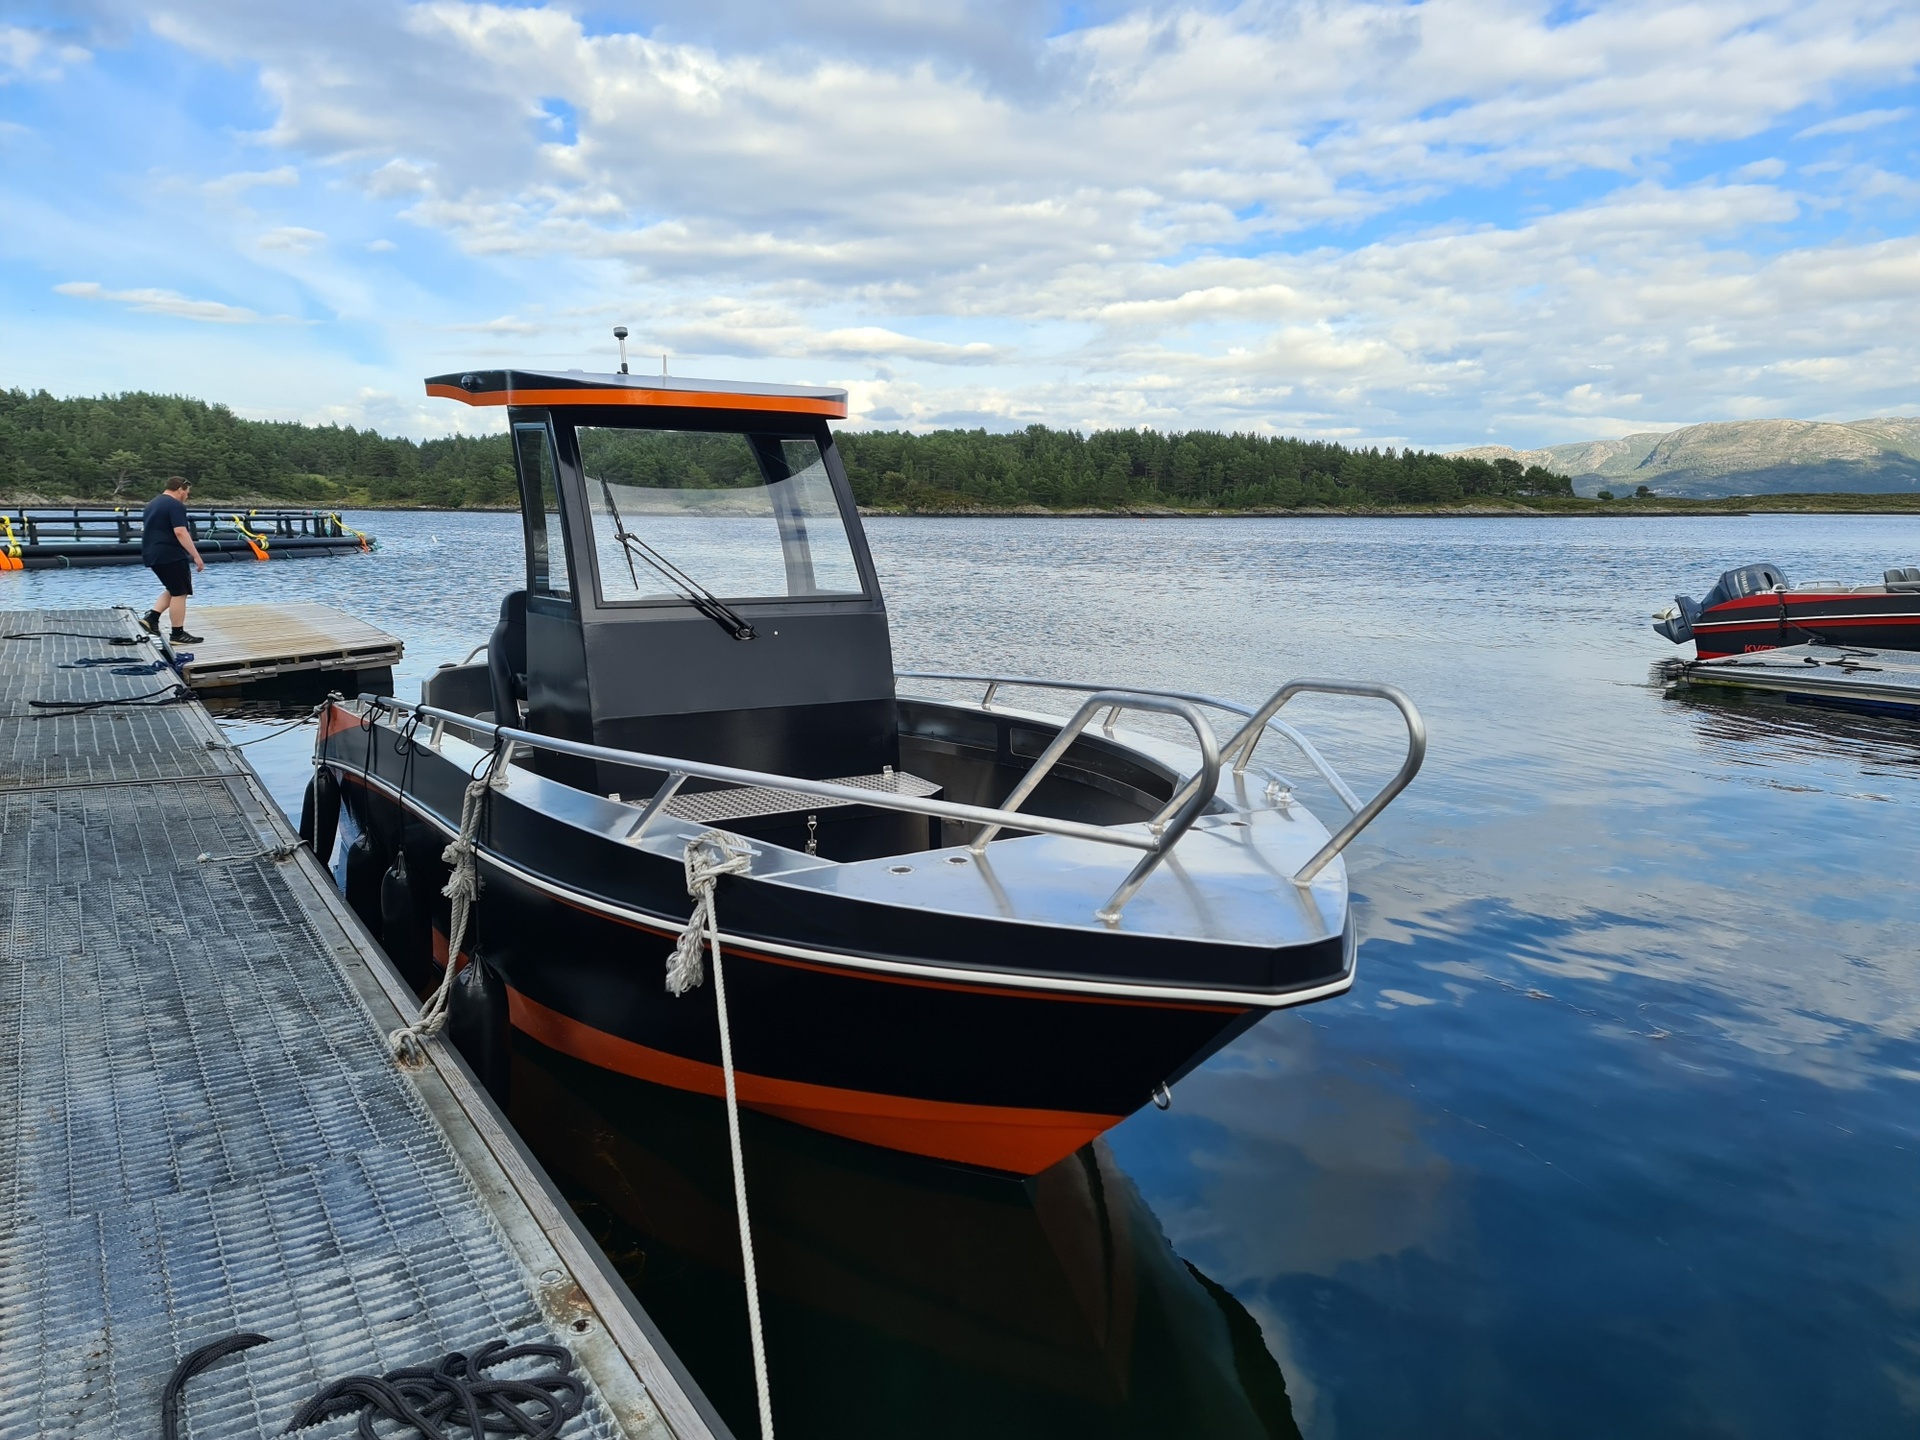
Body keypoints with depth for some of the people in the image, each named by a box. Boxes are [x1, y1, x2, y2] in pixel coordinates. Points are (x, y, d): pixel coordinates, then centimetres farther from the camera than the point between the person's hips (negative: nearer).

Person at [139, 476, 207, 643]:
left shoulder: (153, 503, 18)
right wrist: (196, 556, -24)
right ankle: (178, 635, -2)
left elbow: (144, 529, 25)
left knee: (174, 590, 20)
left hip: (152, 554, 10)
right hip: (170, 555, -10)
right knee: (180, 593, -3)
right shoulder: (176, 506, -13)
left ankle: (151, 618, 7)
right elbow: (180, 532, -23)